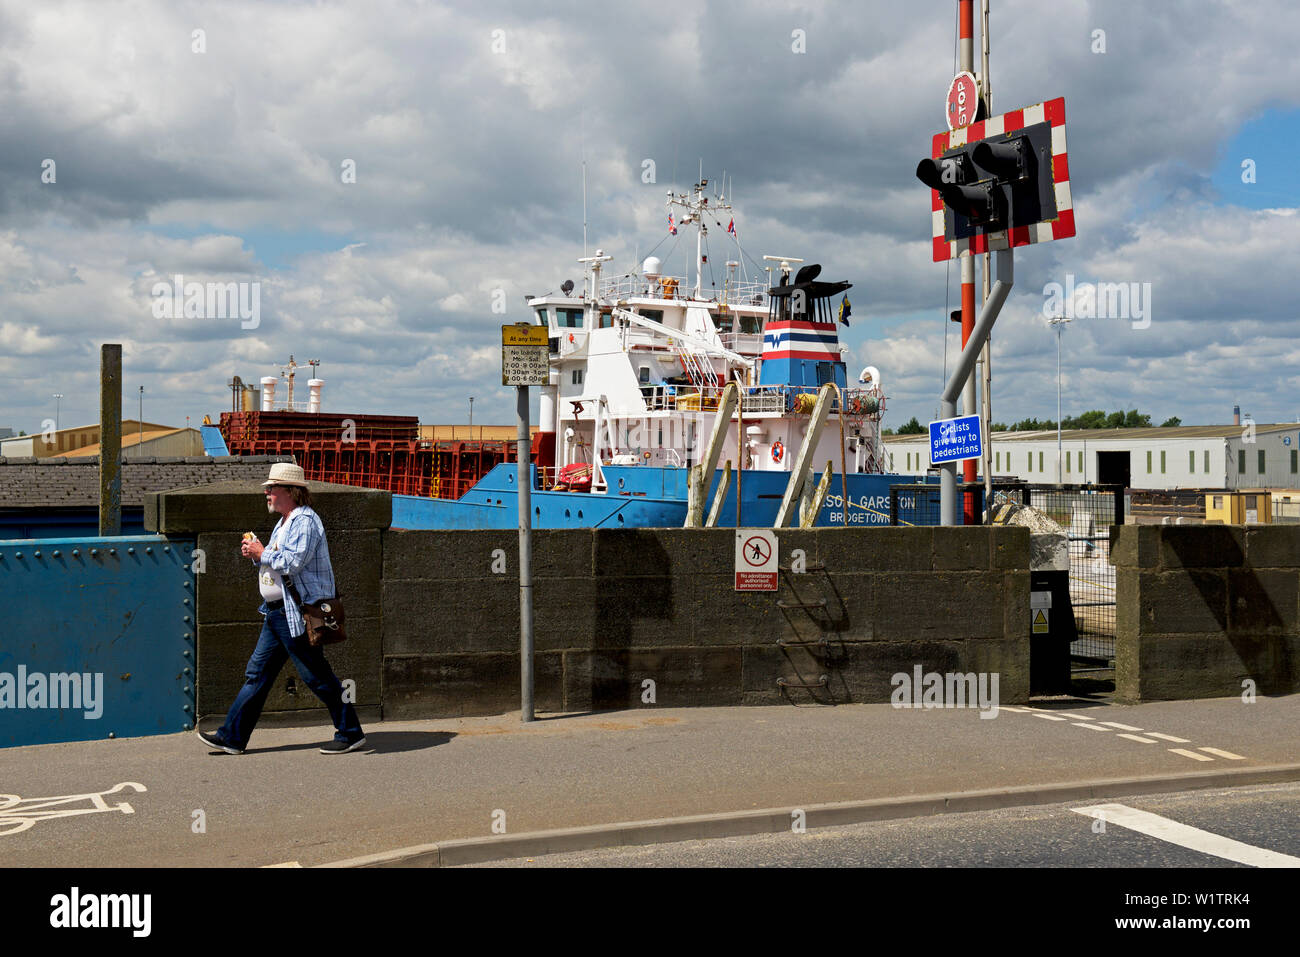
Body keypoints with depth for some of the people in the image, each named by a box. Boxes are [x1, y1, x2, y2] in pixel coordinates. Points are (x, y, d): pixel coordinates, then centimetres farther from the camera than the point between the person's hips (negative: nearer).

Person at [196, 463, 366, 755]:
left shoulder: (305, 521, -14)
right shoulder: (284, 523, 18)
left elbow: (292, 562, -25)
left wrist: (261, 553, -12)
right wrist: (255, 555, 6)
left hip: (299, 614, -10)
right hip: (278, 612, 10)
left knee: (316, 676, -4)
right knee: (258, 673, 11)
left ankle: (351, 733, 6)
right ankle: (232, 736, 16)